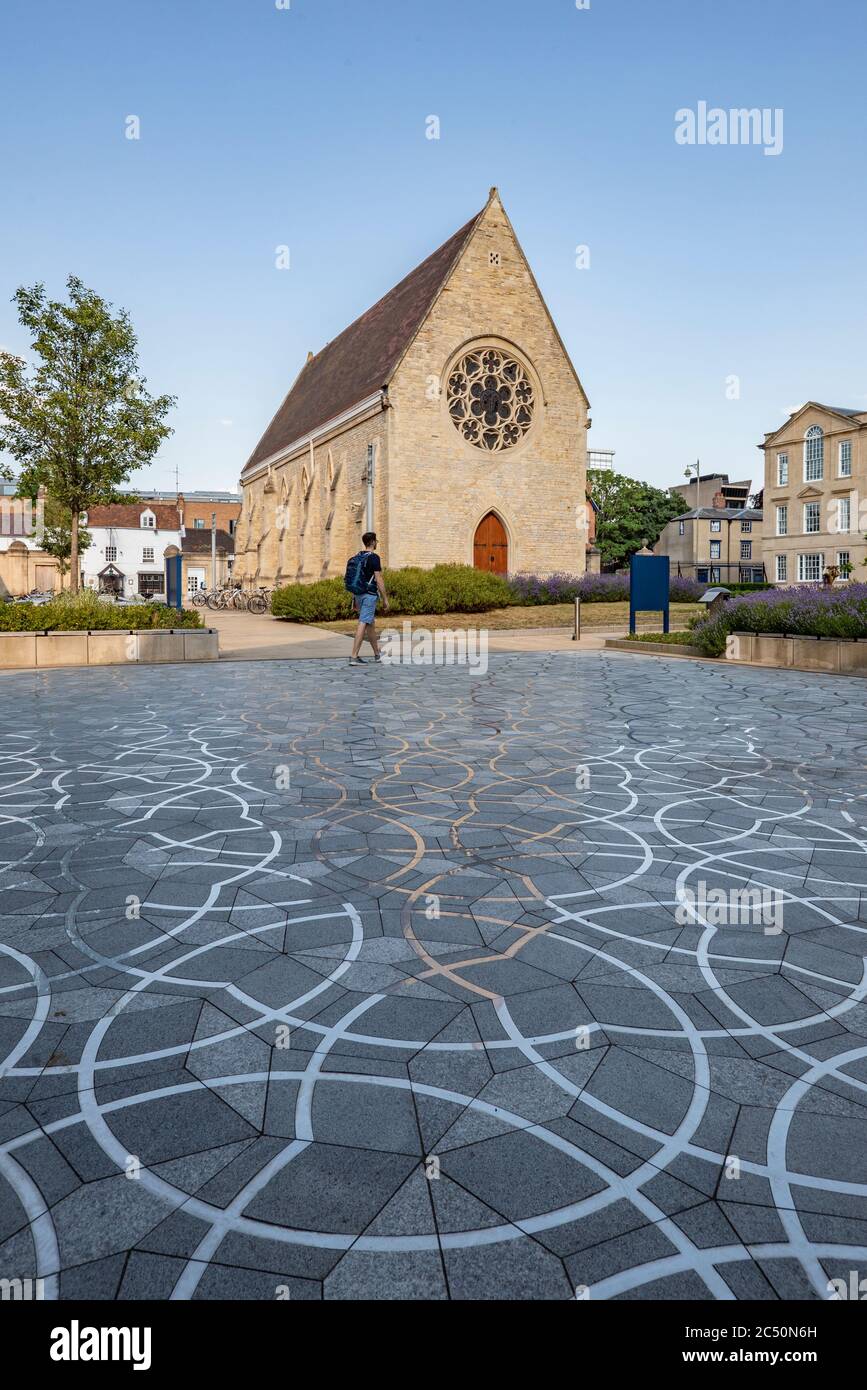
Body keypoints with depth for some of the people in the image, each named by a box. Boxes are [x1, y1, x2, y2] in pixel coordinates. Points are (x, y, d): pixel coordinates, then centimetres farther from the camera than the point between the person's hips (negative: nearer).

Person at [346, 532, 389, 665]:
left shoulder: (357, 557, 12)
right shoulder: (374, 558, -11)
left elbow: (353, 580, 15)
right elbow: (379, 580, -14)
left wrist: (355, 601, 20)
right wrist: (385, 599, -8)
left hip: (358, 595, 8)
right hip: (369, 595, -8)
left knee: (371, 624, 18)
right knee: (363, 625, -10)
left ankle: (377, 654, 28)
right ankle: (354, 657, -15)